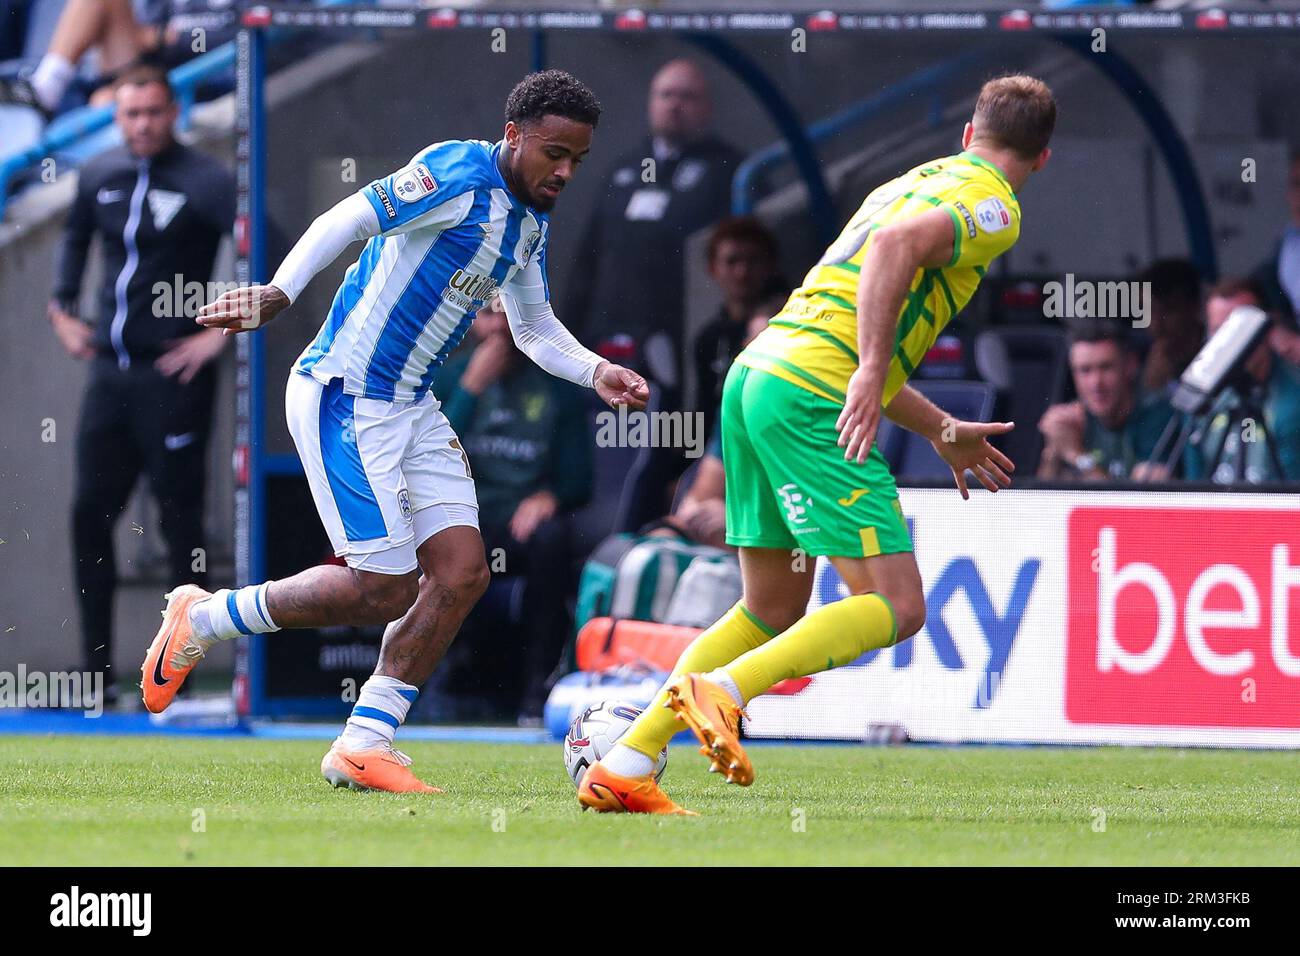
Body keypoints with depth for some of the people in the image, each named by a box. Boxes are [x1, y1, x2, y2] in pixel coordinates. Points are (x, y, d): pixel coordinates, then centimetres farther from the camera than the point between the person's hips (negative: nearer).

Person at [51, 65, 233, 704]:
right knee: (90, 513, 5)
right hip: (110, 368, 6)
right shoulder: (99, 177, 9)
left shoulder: (204, 182, -11)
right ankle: (97, 671, 11)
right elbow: (76, 235, 29)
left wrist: (223, 330, -19)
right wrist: (63, 309, 20)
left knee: (180, 518, -3)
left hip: (173, 373, -6)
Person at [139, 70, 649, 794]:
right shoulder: (459, 176, -18)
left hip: (412, 407, 9)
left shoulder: (530, 221, 11)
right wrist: (280, 292, -37)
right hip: (344, 399, -9)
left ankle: (364, 746, 6)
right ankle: (201, 620, 9)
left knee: (463, 572, -1)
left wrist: (596, 373, 3)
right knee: (386, 588, -9)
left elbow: (536, 328, 21)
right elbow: (350, 220, -25)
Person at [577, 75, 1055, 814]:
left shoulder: (917, 181, 27)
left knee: (774, 611, 18)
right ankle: (722, 691, -23)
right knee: (896, 609, -8)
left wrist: (944, 432, 37)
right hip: (812, 397, -9)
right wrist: (872, 374, -25)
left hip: (756, 373, 9)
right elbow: (895, 245, -22)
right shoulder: (993, 208, 0)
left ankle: (625, 764, 13)